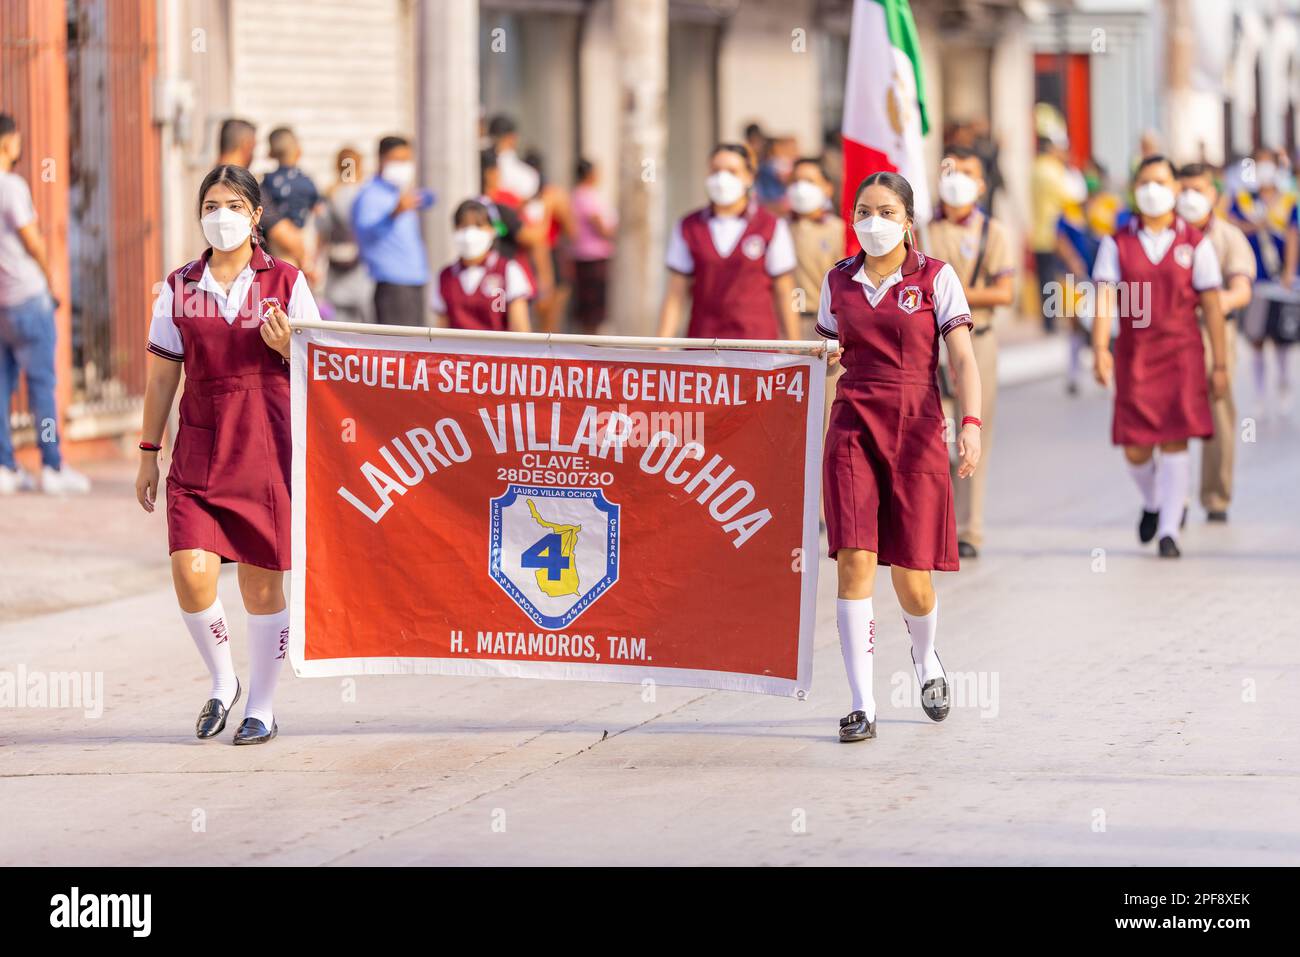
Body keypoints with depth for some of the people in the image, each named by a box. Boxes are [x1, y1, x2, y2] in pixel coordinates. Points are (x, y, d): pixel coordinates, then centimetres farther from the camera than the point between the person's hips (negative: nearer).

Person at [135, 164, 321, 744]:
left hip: (267, 450, -1)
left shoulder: (286, 283, 2)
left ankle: (262, 708, 18)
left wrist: (286, 345, -15)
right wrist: (148, 452, 10)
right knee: (191, 574, -11)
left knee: (262, 582, 3)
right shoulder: (180, 287, 7)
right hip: (198, 451, 2)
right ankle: (222, 684, 14)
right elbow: (162, 374, 12)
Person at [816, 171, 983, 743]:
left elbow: (962, 358, -6)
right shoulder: (838, 281, 10)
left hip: (917, 430, -2)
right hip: (853, 427, 2)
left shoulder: (936, 278, 1)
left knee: (911, 575, 2)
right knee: (854, 561, -12)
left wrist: (971, 424, -19)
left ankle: (925, 660, 36)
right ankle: (862, 707, -10)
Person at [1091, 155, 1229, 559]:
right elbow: (1105, 297, -5)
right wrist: (1100, 348, -20)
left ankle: (1169, 531, -3)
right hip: (1133, 353, 1)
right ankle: (1152, 502, 34)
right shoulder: (1117, 244, 4)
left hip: (1181, 351, -1)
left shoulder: (1195, 243, 3)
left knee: (1175, 440, -10)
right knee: (1135, 448, 2)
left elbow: (1211, 305, 3)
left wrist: (1220, 364, 0)